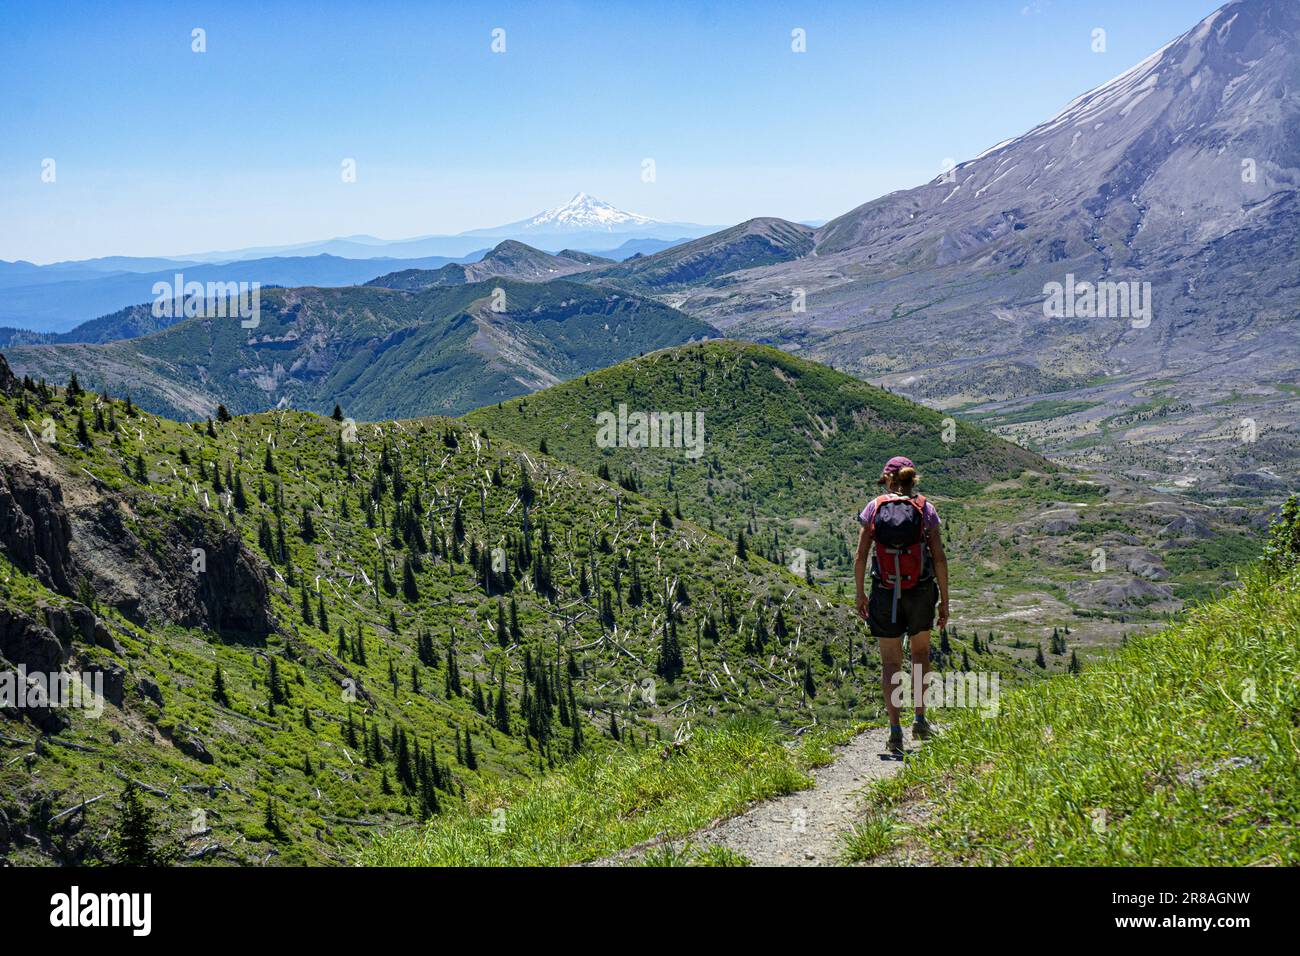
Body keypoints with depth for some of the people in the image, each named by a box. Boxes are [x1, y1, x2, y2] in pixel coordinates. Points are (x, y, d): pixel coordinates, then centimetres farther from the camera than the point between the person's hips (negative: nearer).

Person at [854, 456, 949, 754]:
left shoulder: (874, 507, -3)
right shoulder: (925, 509, -3)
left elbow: (861, 556, -4)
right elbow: (939, 558, -5)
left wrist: (860, 595, 6)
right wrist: (944, 601, 2)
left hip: (885, 594, 0)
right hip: (920, 592, 1)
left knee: (890, 662, 9)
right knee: (921, 651, 23)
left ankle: (895, 729, -1)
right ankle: (920, 719, 18)